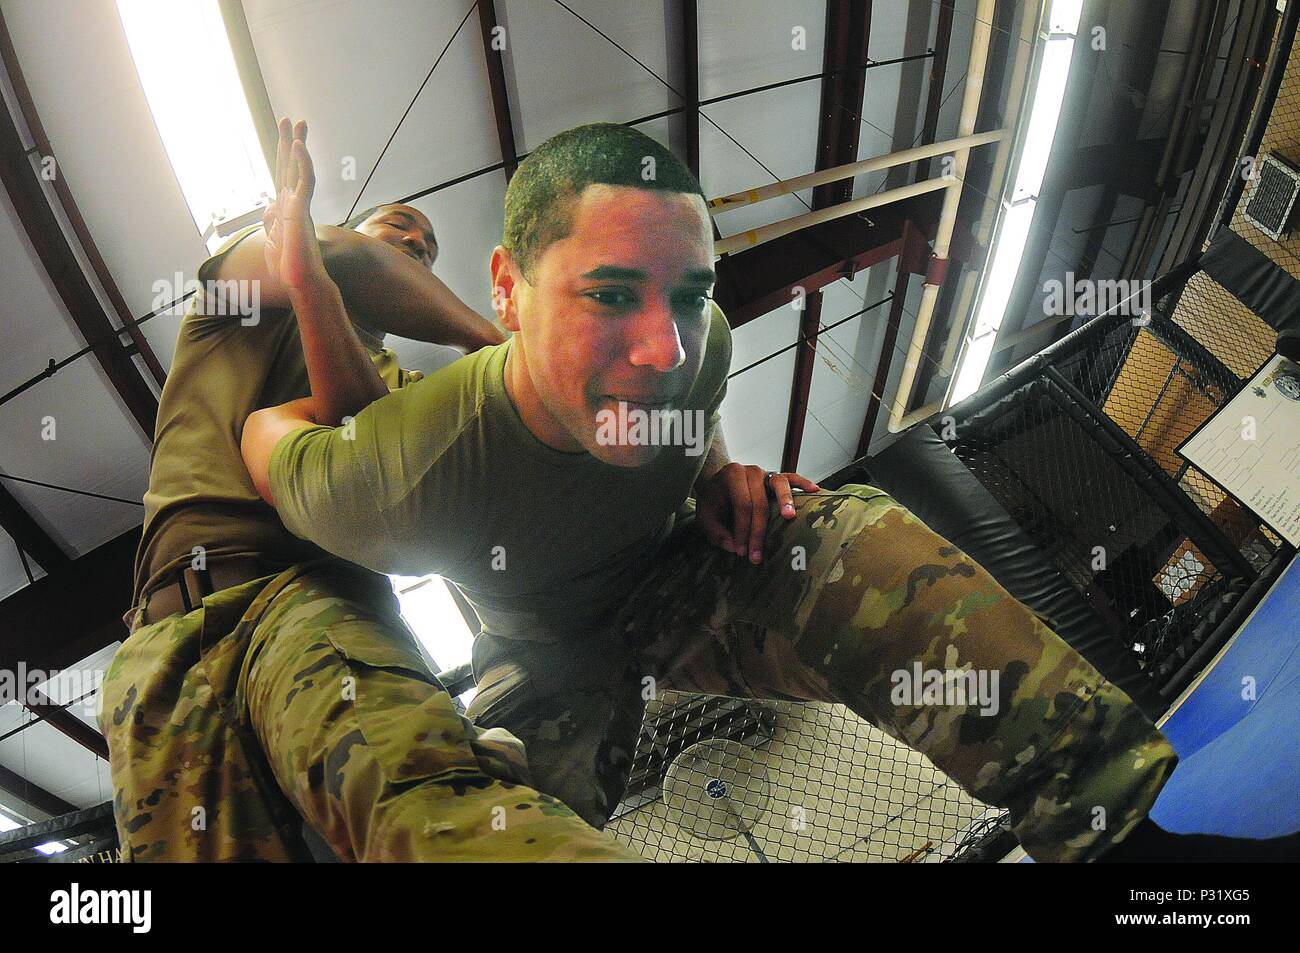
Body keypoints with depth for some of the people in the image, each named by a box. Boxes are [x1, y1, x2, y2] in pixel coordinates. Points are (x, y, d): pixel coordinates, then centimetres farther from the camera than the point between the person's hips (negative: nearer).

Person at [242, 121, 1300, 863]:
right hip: (549, 657, -2)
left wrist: (722, 475, -15)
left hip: (681, 583, 3)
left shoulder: (693, 349, -21)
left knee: (861, 538, -26)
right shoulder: (403, 476, -34)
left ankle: (1119, 828, -20)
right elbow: (263, 433, -13)